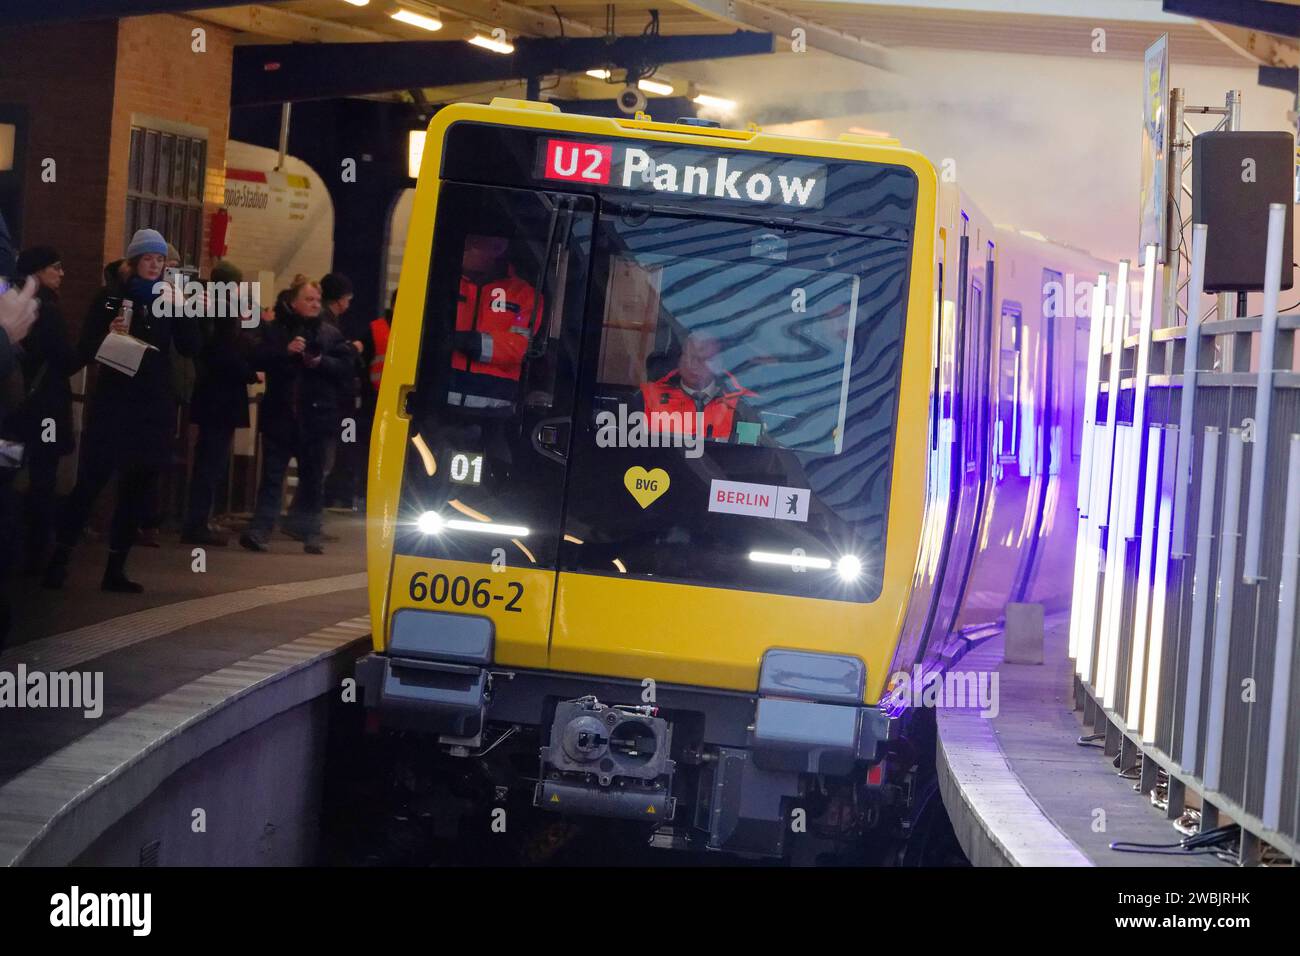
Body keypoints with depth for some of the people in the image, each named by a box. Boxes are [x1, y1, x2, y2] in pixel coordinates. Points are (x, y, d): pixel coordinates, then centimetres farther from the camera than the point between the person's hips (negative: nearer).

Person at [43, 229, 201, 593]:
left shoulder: (168, 300, 9)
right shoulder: (110, 298, 2)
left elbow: (190, 348, -1)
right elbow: (86, 349, -2)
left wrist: (177, 309, -12)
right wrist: (108, 335, -21)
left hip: (154, 407, 3)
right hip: (112, 403, -3)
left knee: (137, 489, 4)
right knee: (91, 481, -8)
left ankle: (115, 569, 10)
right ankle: (59, 560, -2)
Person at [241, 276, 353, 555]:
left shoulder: (330, 334, 7)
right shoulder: (275, 330, 6)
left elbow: (345, 366, 0)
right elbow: (258, 359, -6)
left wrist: (321, 362, -16)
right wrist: (285, 350, -19)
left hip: (315, 415, 1)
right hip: (280, 414, -1)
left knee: (312, 477, 7)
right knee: (272, 473, 0)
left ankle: (311, 534, 12)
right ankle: (259, 530, 0)